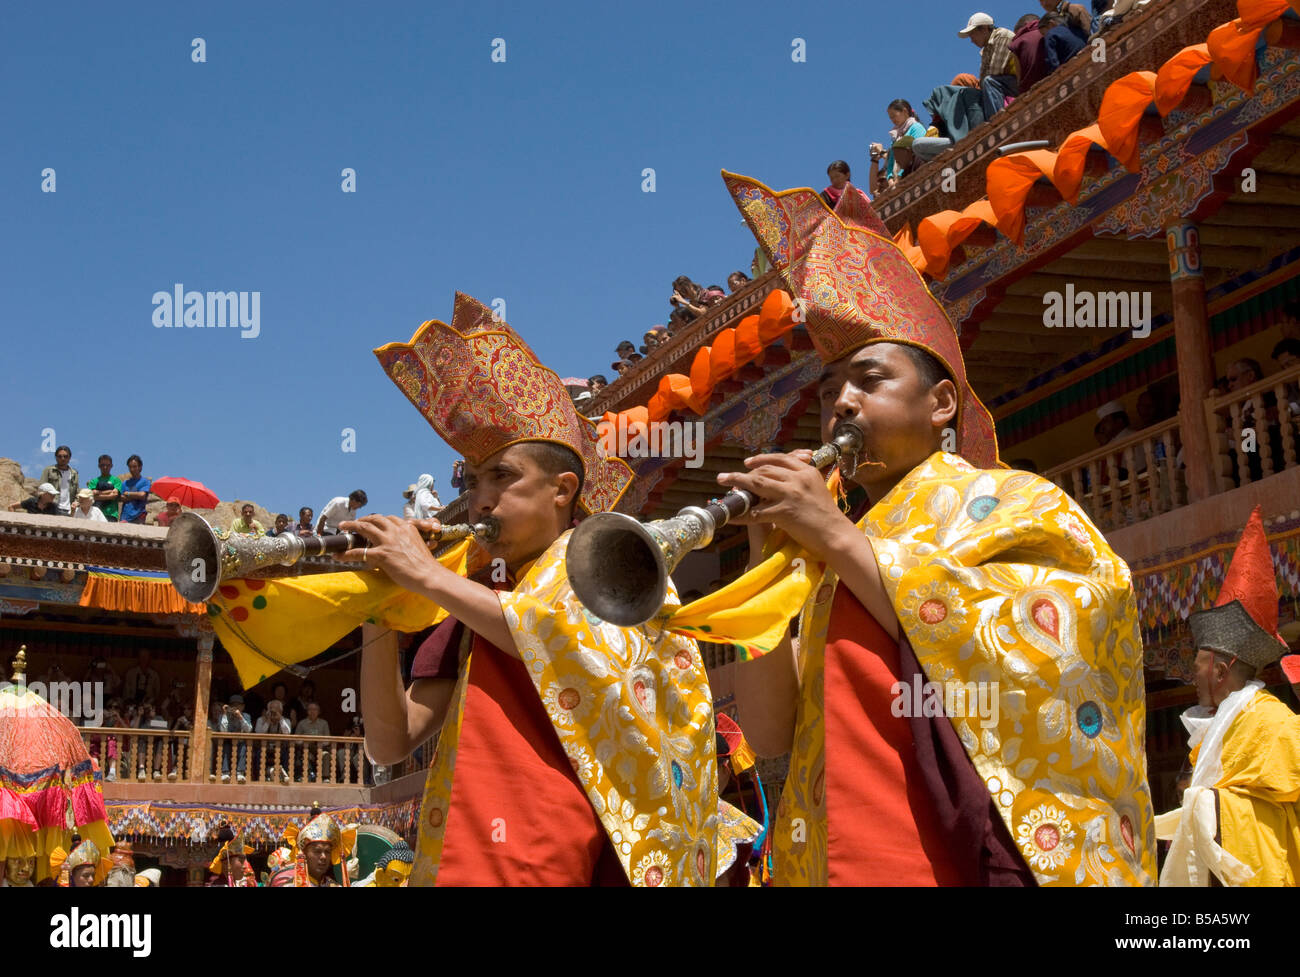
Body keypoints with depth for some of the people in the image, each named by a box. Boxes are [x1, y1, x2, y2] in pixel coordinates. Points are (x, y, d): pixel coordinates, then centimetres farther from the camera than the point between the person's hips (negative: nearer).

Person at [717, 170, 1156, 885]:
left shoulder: (1013, 505, 4)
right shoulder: (827, 562, 16)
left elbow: (1024, 666, -15)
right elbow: (769, 733, 7)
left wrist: (838, 536, -13)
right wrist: (770, 564, -4)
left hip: (977, 863, -5)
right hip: (840, 864, 5)